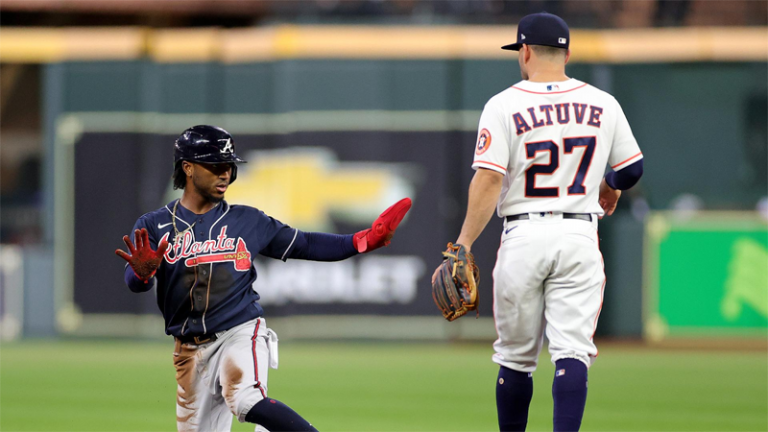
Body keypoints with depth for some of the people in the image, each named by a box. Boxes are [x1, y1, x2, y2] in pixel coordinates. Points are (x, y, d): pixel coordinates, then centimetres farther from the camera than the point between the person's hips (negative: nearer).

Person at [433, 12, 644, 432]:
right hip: (579, 237, 1)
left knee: (516, 356, 12)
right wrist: (610, 187, 35)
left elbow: (489, 181, -12)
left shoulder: (504, 106, -5)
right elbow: (633, 168, 12)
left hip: (524, 237, -1)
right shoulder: (602, 104, 5)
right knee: (572, 352, -5)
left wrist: (463, 247, -12)